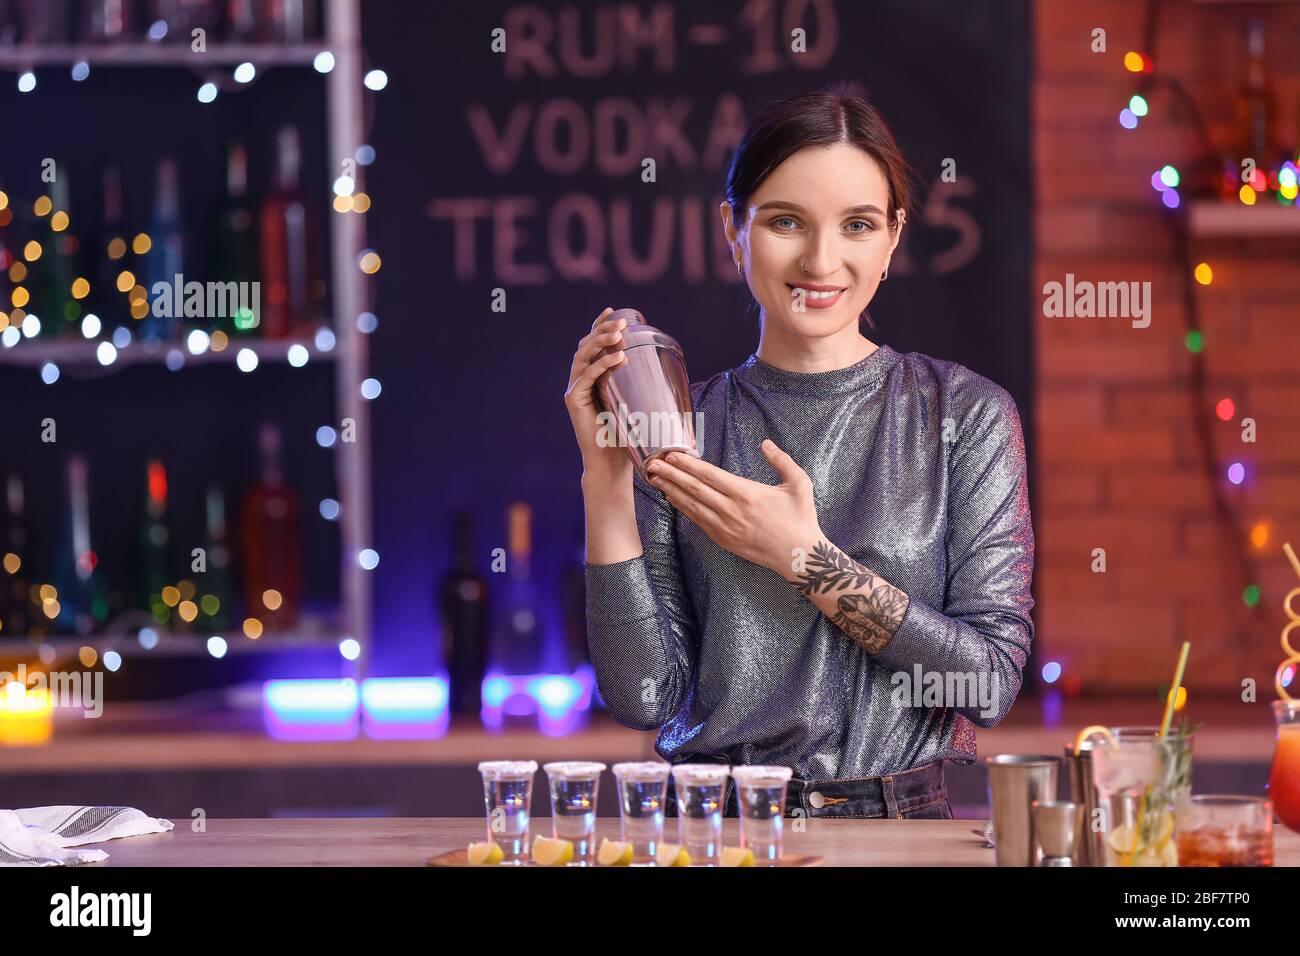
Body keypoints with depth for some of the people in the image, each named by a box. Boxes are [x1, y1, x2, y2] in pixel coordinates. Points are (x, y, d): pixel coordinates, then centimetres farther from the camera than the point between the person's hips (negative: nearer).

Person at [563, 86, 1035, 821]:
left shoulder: (967, 413, 3)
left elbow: (992, 683, -4)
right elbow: (644, 699, 0)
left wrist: (804, 557, -8)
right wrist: (606, 481, -6)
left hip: (899, 822, -1)